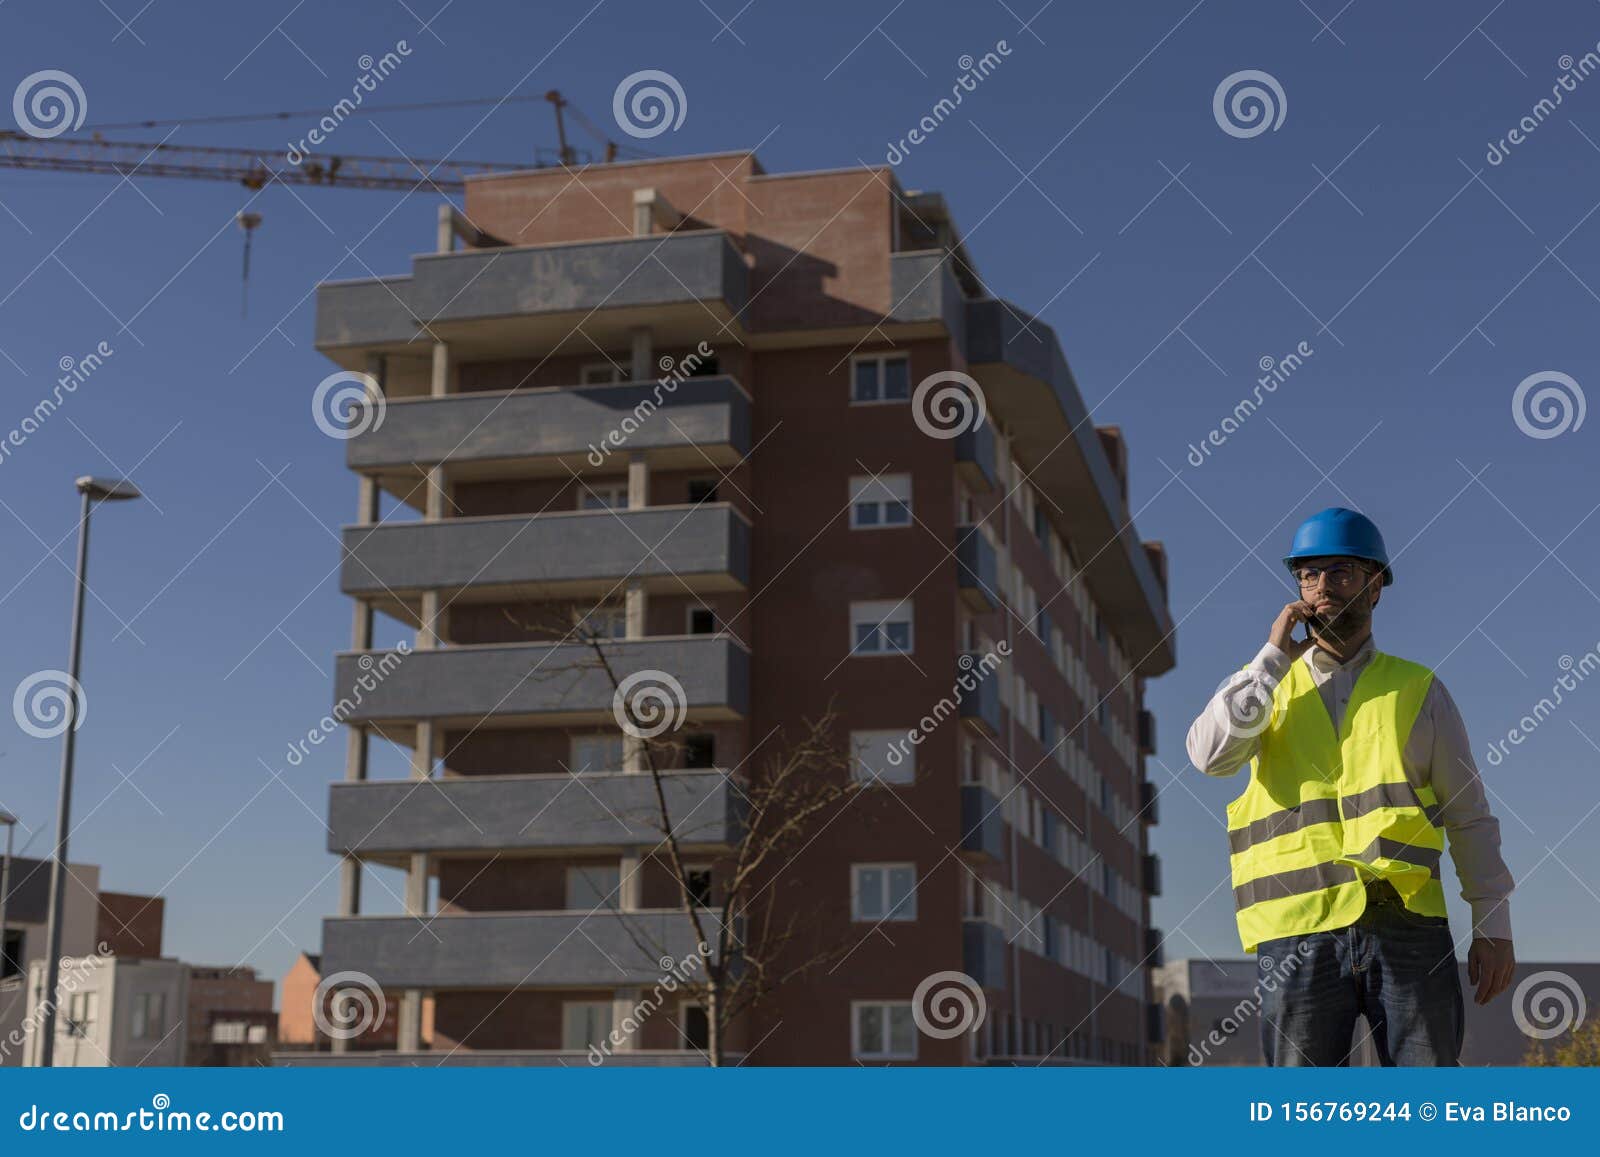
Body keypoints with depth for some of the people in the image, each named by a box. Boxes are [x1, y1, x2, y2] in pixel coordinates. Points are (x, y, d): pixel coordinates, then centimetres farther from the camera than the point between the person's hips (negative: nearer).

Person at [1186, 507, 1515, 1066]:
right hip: (1299, 932, 0)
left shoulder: (1418, 690, 13)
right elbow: (1209, 754, -6)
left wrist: (1494, 925, 4)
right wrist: (1274, 657, -4)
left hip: (1406, 927, 0)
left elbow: (1469, 818, 12)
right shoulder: (1264, 686, 15)